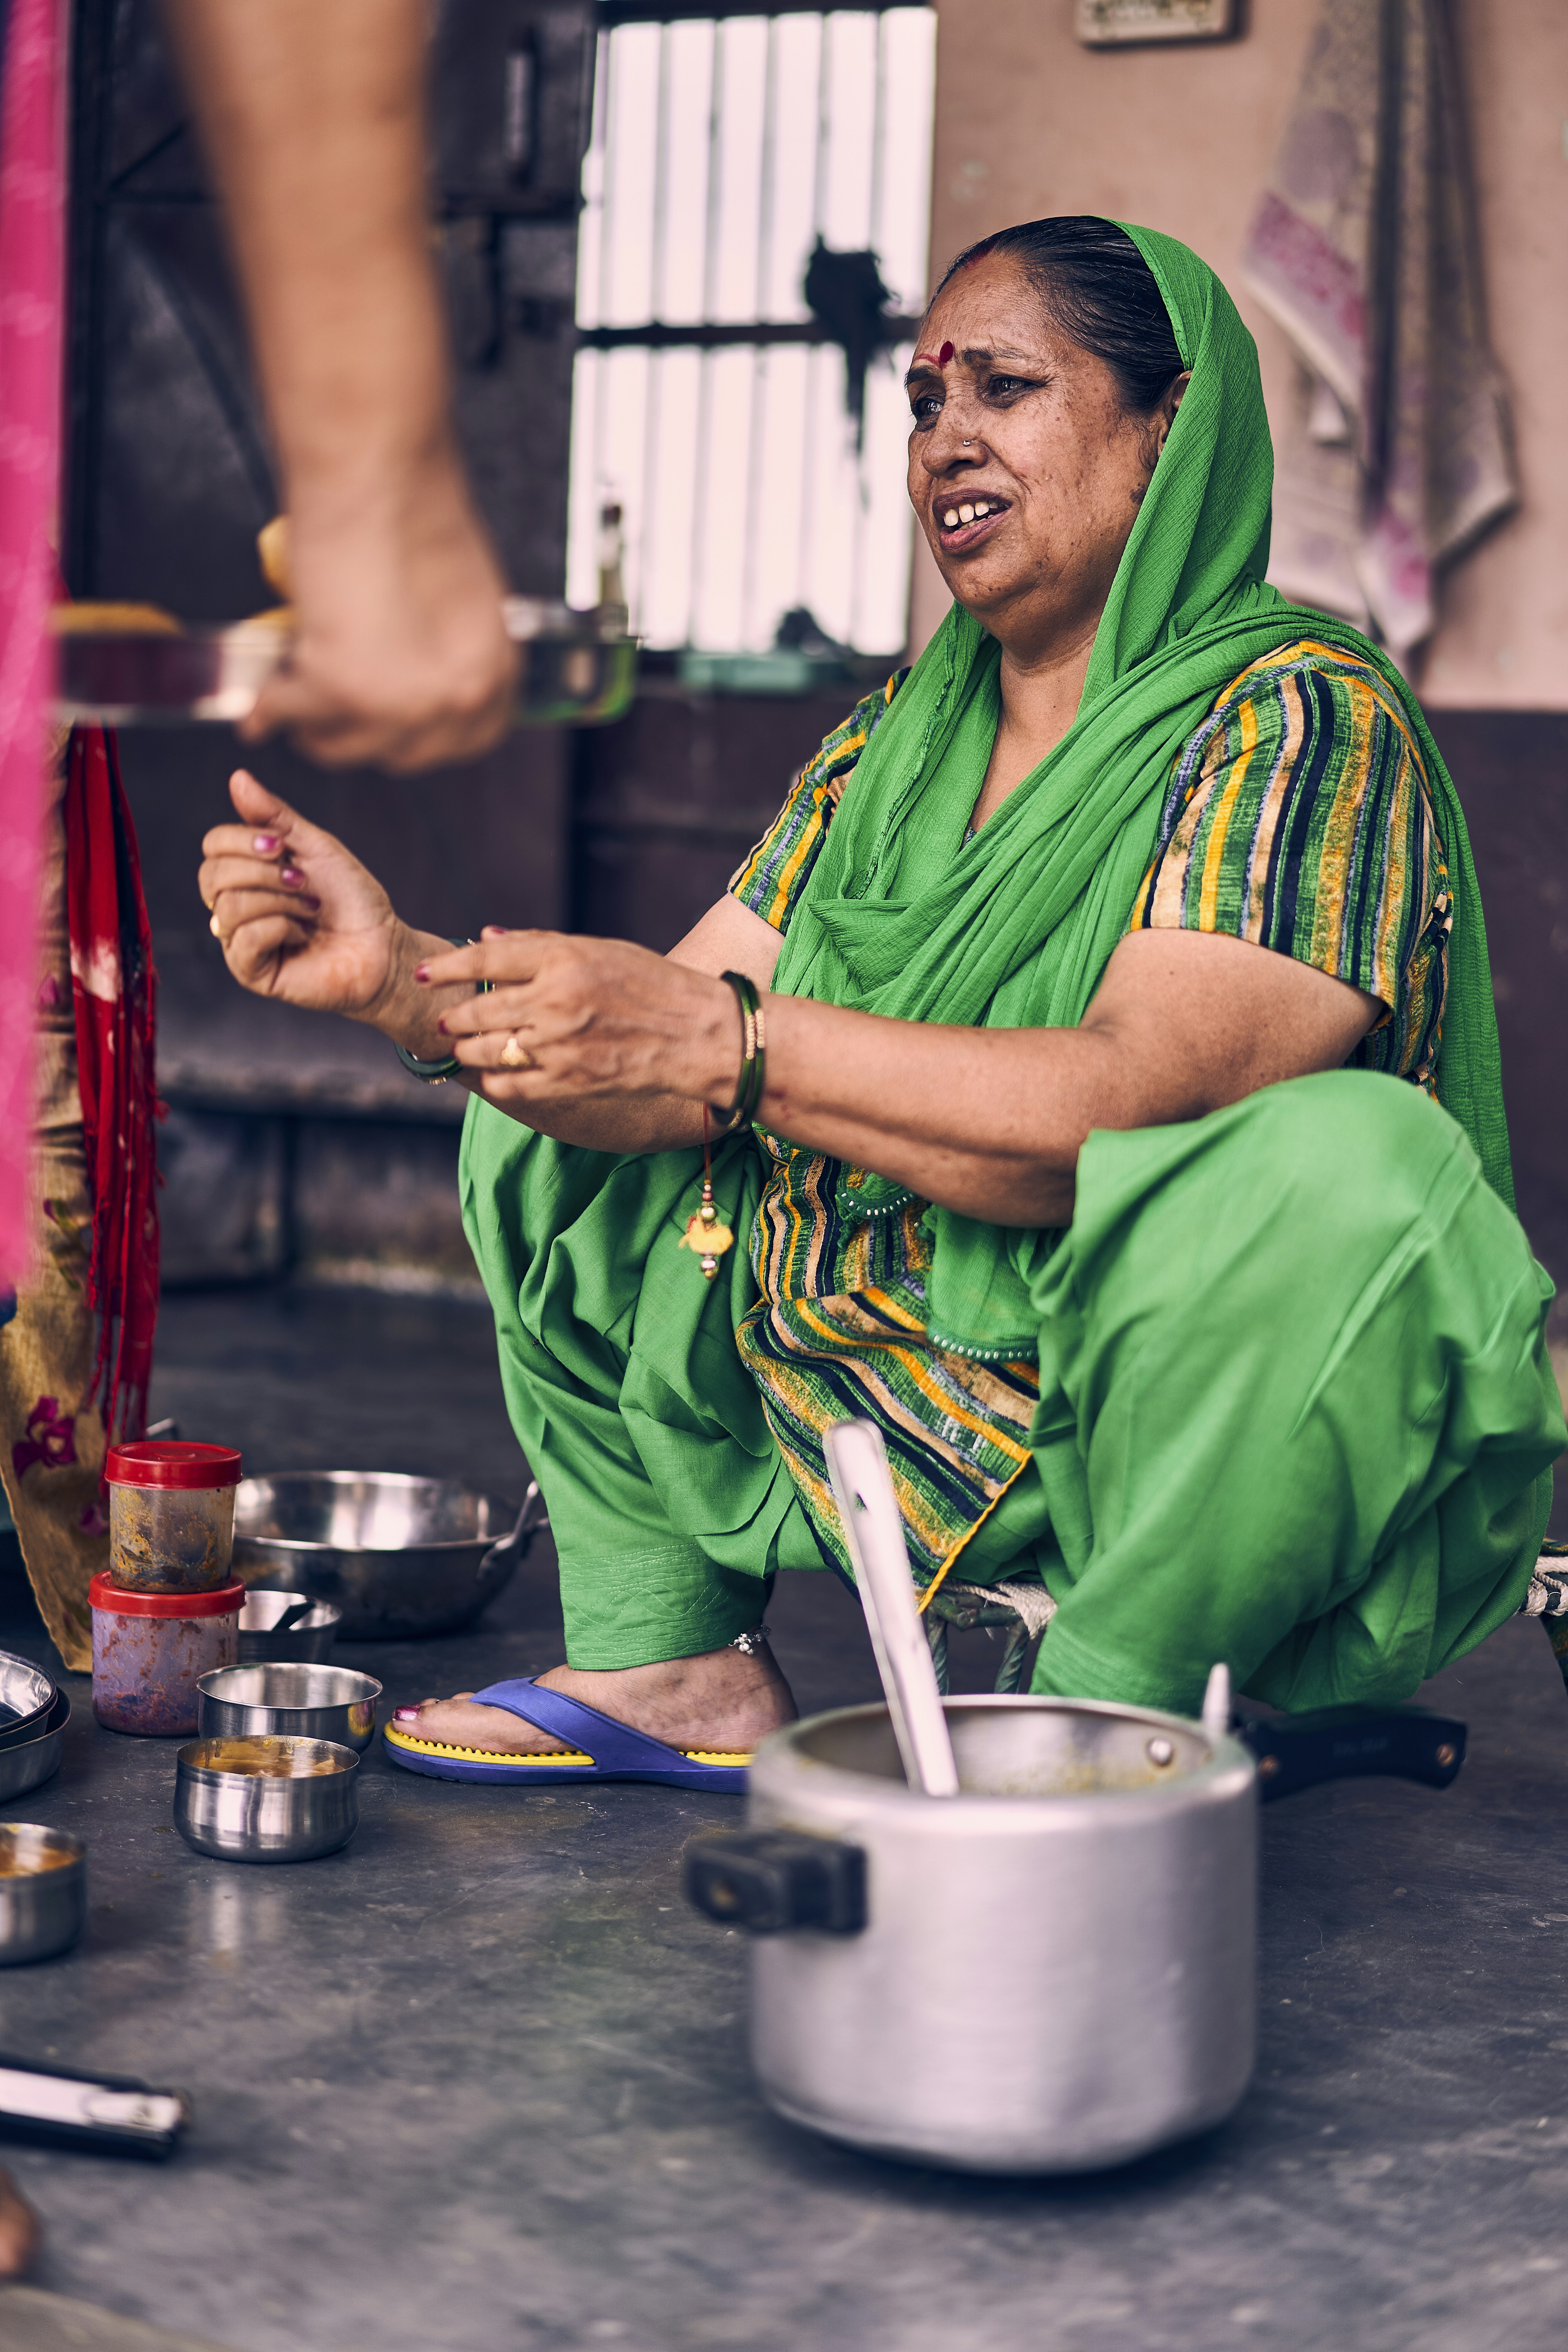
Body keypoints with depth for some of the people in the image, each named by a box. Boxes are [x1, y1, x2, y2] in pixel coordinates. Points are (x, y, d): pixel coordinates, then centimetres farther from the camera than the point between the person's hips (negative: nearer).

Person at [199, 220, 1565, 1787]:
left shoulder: (1302, 720, -13)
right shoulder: (898, 739, 10)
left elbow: (1141, 1097, -29)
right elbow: (674, 1049, 2)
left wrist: (724, 1042, -33)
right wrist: (405, 979, -15)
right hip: (884, 1420, 7)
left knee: (1353, 1161, -36)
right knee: (546, 1104, 10)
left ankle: (1108, 1715, -18)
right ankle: (664, 1659, 8)